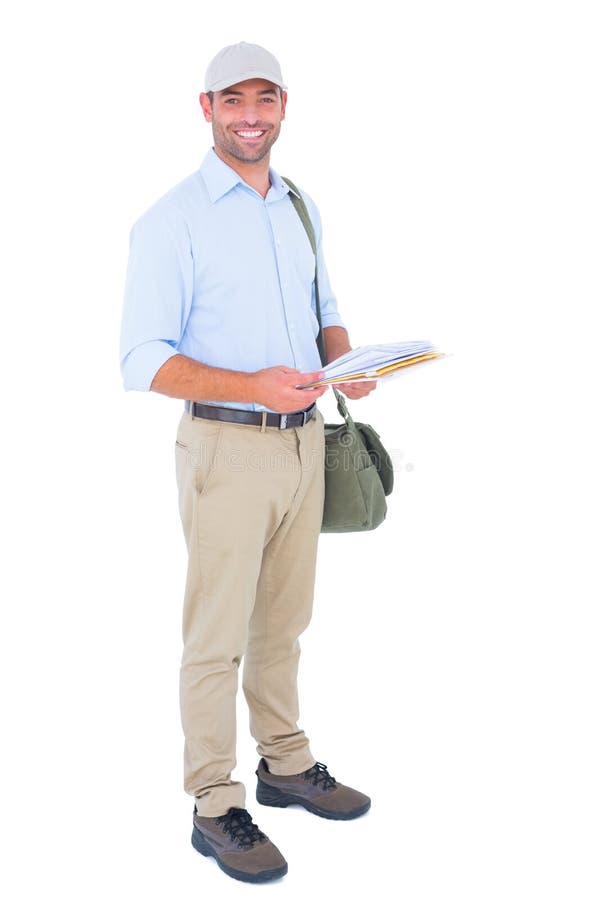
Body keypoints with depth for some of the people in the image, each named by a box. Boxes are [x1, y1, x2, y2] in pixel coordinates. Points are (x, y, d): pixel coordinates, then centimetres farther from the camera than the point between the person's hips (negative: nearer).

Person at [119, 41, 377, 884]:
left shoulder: (301, 208, 11)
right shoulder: (172, 220, -10)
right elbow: (143, 361, -15)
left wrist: (346, 360, -3)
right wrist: (251, 387, -27)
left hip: (304, 438, 7)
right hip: (227, 447, -6)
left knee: (284, 620, 19)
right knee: (218, 637, 2)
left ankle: (285, 764, 35)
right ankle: (214, 807, 16)